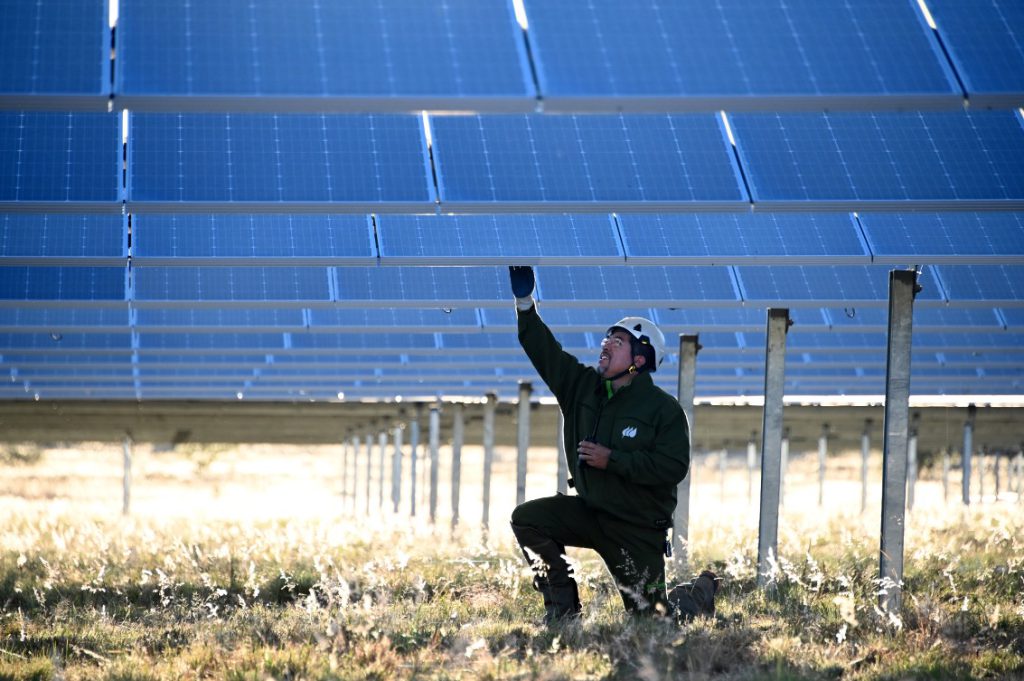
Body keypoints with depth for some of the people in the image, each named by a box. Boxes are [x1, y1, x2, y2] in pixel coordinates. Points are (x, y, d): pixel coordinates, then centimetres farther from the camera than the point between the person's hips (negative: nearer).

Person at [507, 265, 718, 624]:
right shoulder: (582, 386, 3)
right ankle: (563, 609, -5)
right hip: (589, 511, 5)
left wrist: (613, 460, -25)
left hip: (638, 527, -5)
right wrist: (525, 303, -12)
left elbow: (672, 468, -22)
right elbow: (543, 351, 0)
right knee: (527, 519, -16)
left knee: (648, 617, -2)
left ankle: (699, 594, 33)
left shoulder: (664, 409, -12)